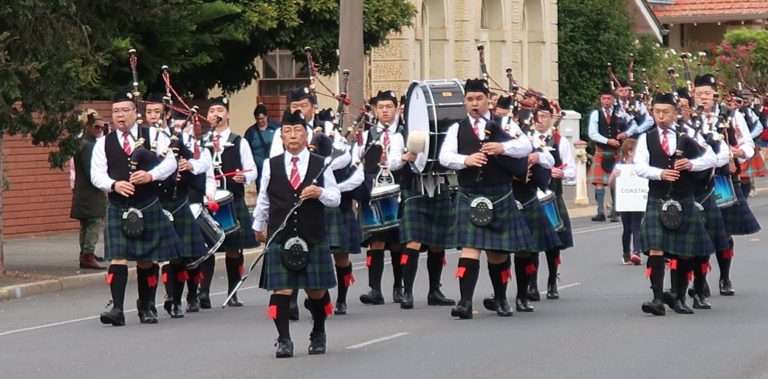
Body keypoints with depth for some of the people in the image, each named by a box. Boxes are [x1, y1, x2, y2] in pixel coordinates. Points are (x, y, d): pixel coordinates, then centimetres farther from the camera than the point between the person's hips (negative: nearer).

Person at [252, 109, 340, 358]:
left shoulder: (320, 165, 2)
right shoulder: (271, 165, 4)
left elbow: (336, 199, 4)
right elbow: (263, 199, 15)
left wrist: (320, 193, -16)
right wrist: (259, 226, 21)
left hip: (313, 238, 0)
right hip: (280, 237, 0)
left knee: (317, 291, 8)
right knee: (281, 289, -8)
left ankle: (318, 335, 28)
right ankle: (284, 340, -6)